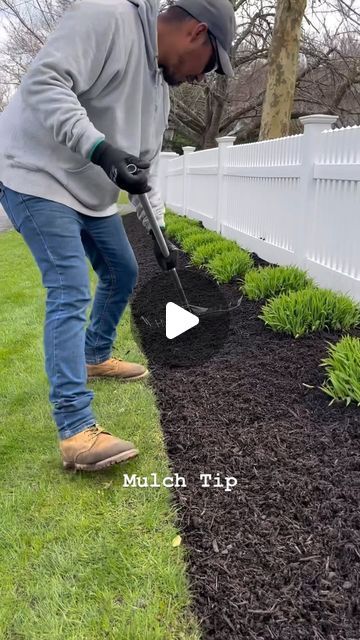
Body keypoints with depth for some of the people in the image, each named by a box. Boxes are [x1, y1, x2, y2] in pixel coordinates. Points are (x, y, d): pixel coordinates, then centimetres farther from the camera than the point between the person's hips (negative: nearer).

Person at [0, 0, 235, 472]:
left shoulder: (160, 87, 13)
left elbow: (146, 166, 16)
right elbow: (44, 82, -26)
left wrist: (159, 229, 12)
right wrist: (99, 148, -34)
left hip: (92, 190, 10)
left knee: (123, 273, 17)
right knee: (71, 292, -19)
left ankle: (95, 357, 38)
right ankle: (76, 433, -18)